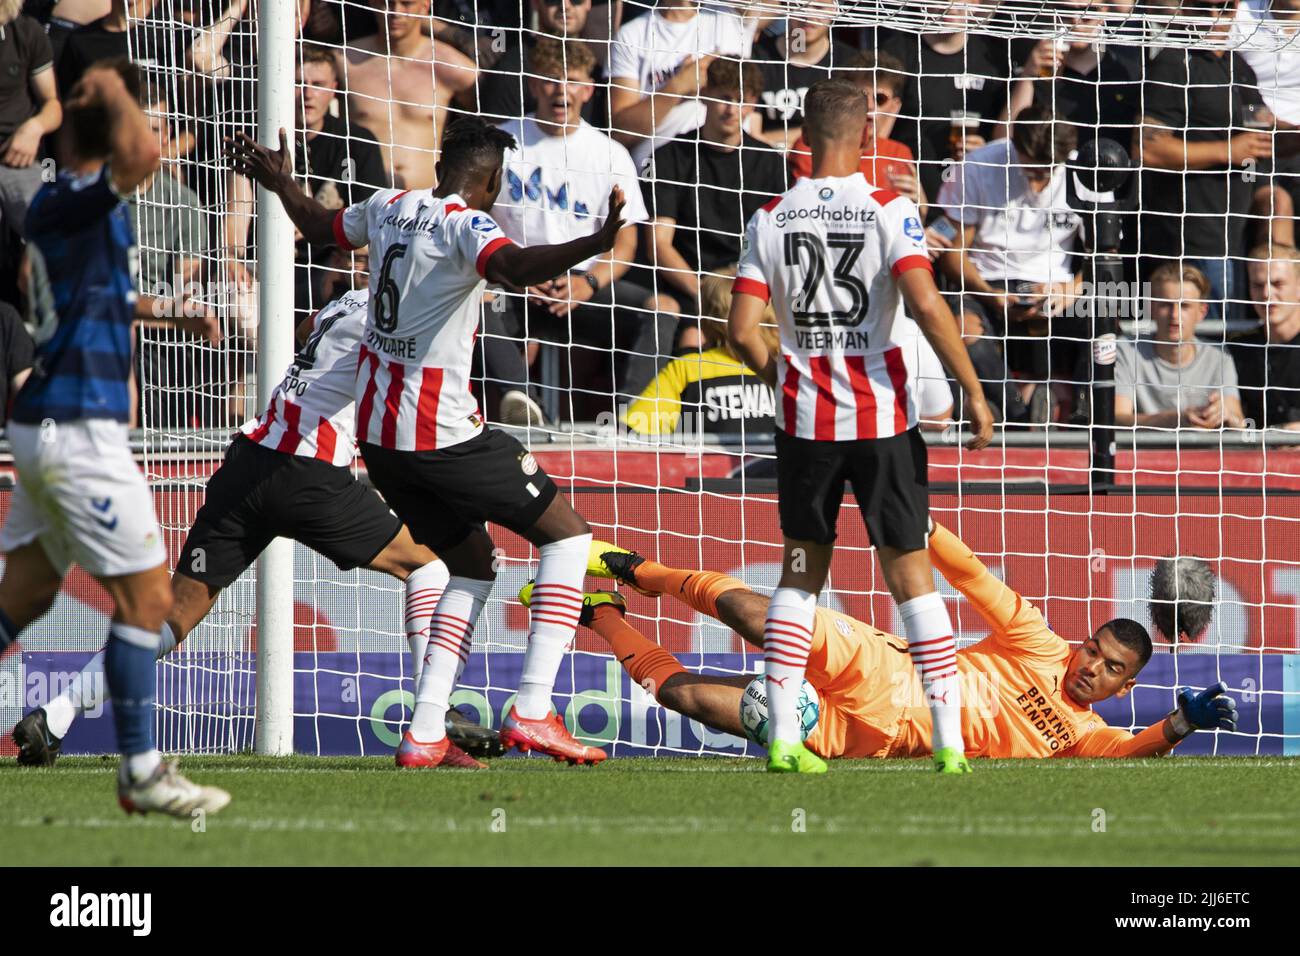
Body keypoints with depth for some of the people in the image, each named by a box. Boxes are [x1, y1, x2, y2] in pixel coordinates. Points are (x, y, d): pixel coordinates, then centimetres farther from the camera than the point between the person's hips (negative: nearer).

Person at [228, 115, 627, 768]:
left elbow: (321, 227, 29)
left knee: (473, 566, 21)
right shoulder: (466, 224, -14)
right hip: (442, 433, -8)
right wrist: (595, 245, -50)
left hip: (376, 434, 8)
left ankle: (424, 732, 8)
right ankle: (532, 711, -8)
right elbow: (511, 267, -37)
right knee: (567, 536, 3)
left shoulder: (389, 207, 8)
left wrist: (280, 183, 48)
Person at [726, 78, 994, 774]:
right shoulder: (889, 211, -7)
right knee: (911, 576, 3)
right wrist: (973, 390, -13)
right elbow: (925, 304, -20)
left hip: (805, 419, 2)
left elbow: (741, 331, -3)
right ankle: (950, 742, -1)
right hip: (882, 416, -2)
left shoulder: (772, 220, 0)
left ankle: (783, 739, 8)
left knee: (800, 573, 14)